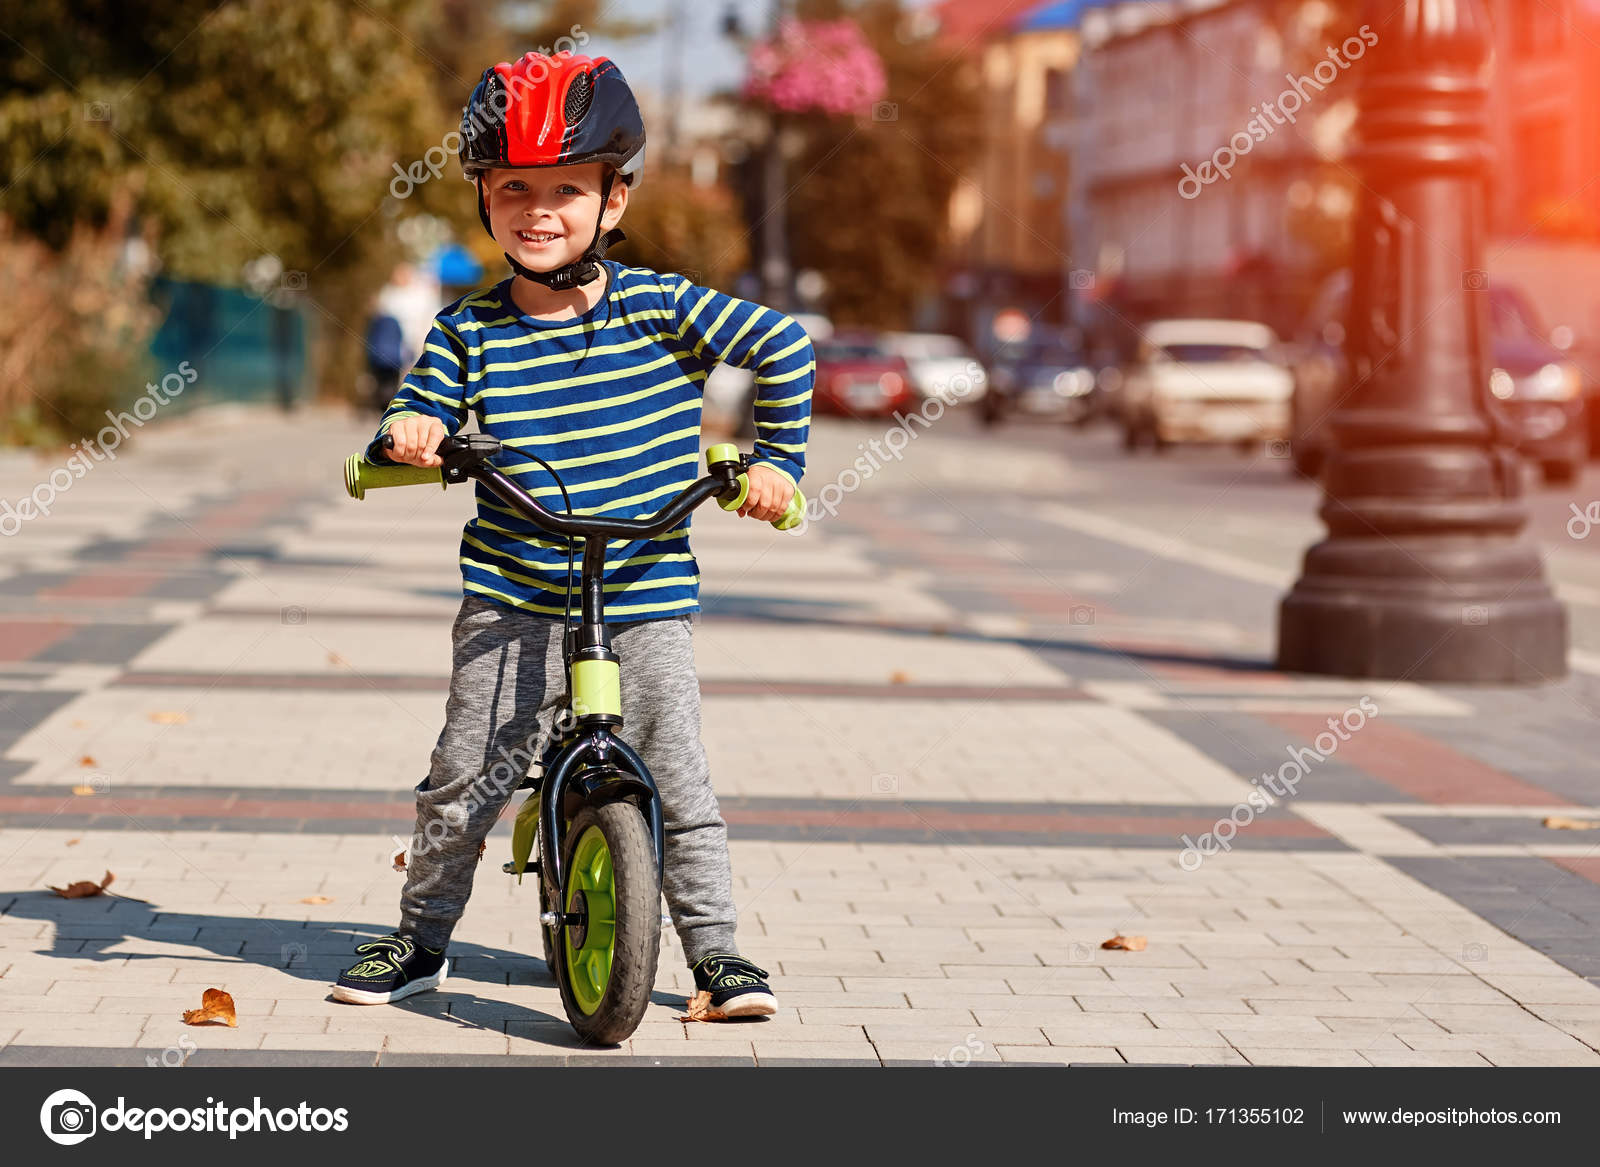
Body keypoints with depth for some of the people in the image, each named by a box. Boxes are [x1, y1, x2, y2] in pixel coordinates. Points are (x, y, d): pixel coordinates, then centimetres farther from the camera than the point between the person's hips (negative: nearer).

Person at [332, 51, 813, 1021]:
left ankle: (716, 948, 13)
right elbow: (421, 416, 4)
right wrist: (407, 437, -18)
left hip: (648, 597, -1)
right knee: (462, 780, 3)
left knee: (678, 784, -2)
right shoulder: (468, 332, -1)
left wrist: (777, 459, -2)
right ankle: (422, 939, 21)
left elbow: (784, 348, 1)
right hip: (511, 602, 1)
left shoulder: (660, 308, -5)